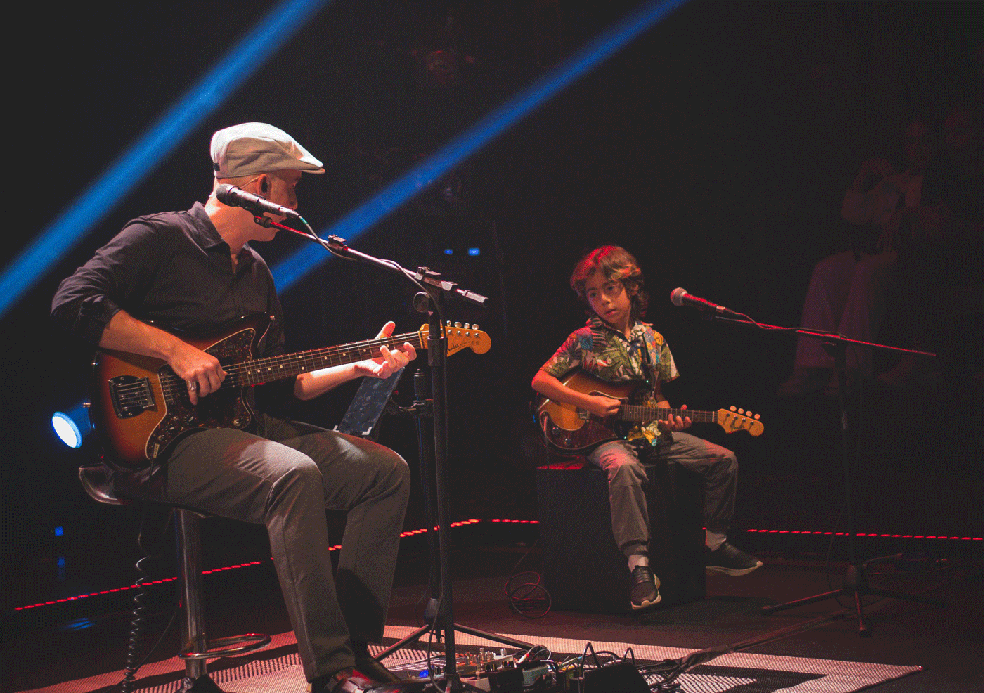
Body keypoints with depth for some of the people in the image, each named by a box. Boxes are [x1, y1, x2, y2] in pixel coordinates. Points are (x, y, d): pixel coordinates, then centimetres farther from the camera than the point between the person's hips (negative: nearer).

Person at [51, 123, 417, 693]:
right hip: (162, 439, -9)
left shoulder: (257, 271, 21)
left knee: (387, 470, -3)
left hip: (243, 425, 9)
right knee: (293, 475, -35)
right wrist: (176, 350, -21)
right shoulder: (160, 238, -5)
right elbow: (73, 302, -20)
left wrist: (359, 368, 11)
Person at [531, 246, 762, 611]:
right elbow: (540, 380, -4)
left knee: (723, 460, -4)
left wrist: (671, 419, -6)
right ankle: (639, 566, -37)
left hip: (650, 432, 5)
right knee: (624, 469, -40)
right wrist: (588, 403, -14)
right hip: (605, 437, -5)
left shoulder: (653, 341, 8)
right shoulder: (584, 341, -4)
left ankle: (715, 544, 12)